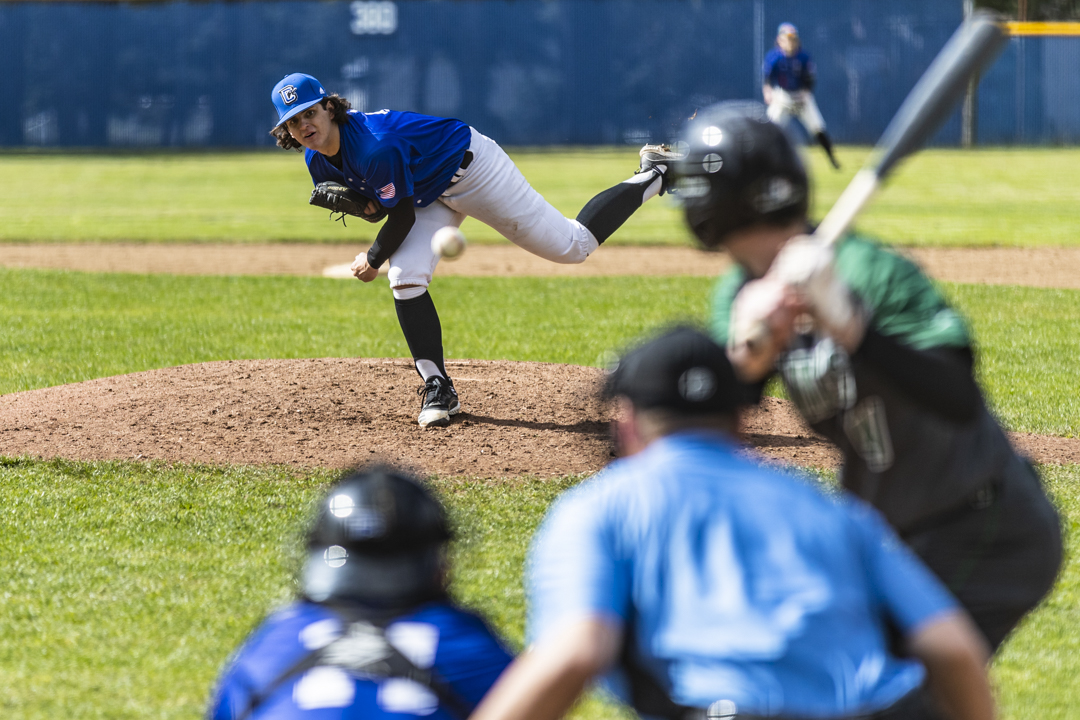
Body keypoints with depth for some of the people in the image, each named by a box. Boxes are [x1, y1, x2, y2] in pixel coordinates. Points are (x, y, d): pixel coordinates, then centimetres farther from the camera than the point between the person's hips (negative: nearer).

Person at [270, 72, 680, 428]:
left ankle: (654, 176, 16)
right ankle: (438, 390, -3)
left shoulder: (374, 146, -36)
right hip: (432, 195, 8)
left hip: (470, 168, -8)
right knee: (406, 278, -13)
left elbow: (403, 215, -24)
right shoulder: (317, 159, -8)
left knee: (573, 246, -2)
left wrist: (374, 260, -10)